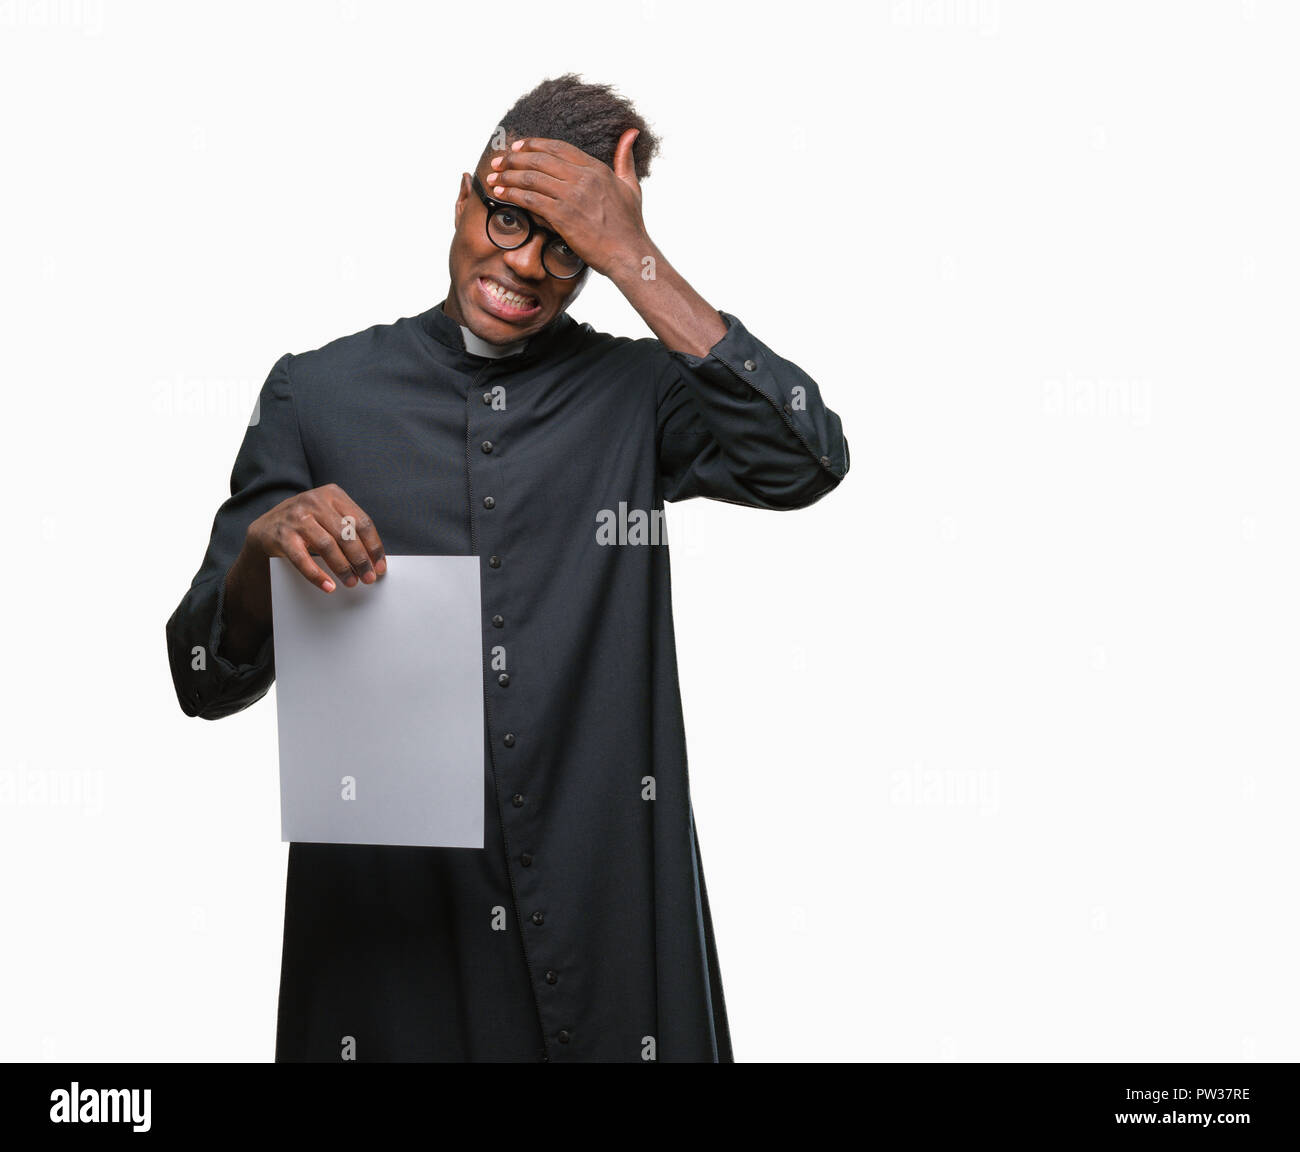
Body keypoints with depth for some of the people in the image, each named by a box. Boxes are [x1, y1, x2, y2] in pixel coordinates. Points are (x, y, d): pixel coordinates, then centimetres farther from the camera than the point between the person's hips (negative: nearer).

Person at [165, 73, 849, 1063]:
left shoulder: (640, 393, 3)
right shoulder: (319, 392, 2)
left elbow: (807, 460, -18)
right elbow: (207, 683, 1)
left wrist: (634, 259, -15)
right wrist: (260, 552, -21)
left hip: (607, 918, 0)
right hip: (385, 915, 0)